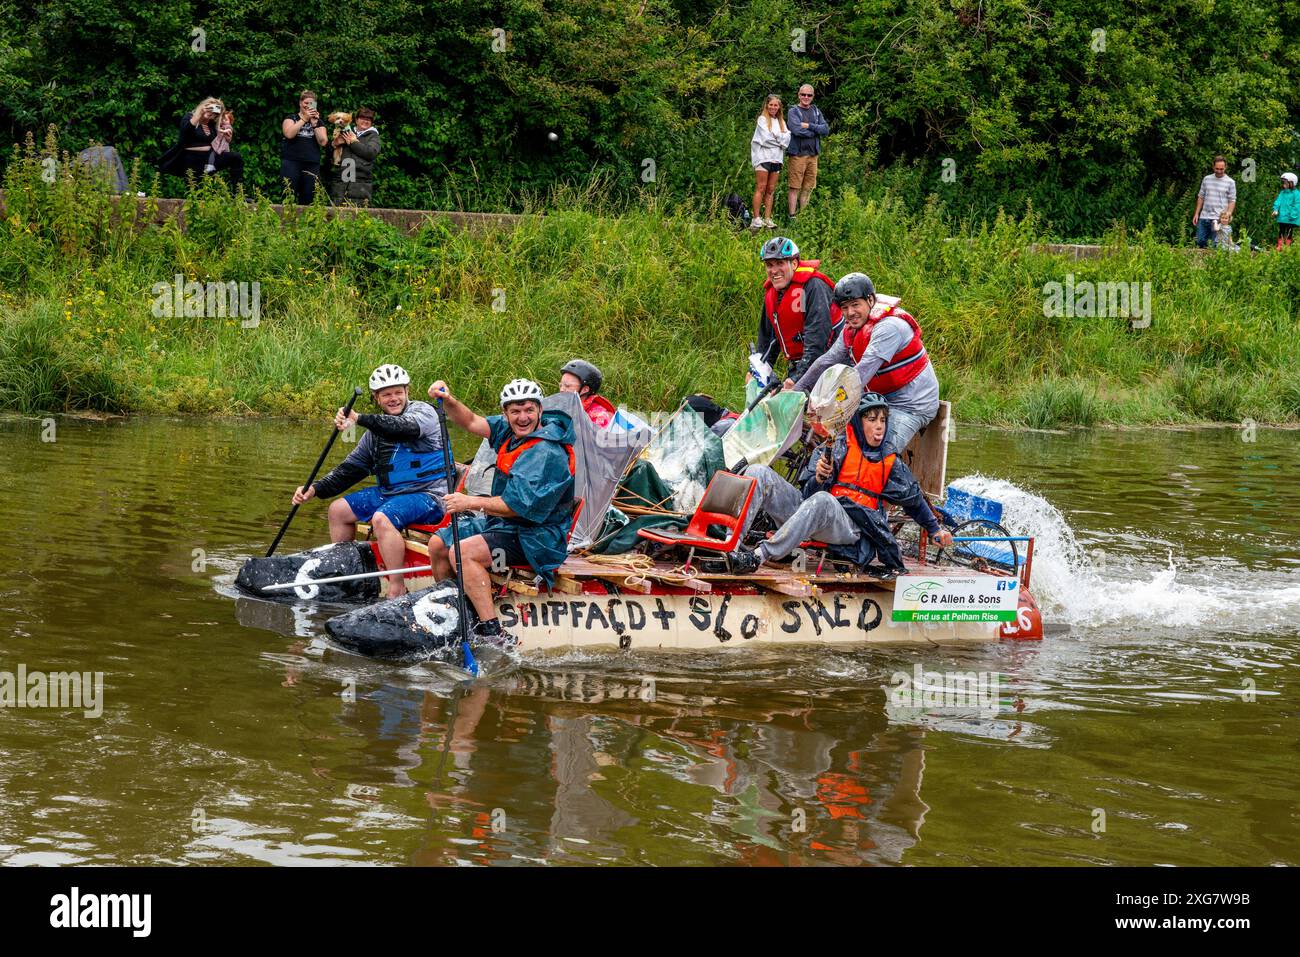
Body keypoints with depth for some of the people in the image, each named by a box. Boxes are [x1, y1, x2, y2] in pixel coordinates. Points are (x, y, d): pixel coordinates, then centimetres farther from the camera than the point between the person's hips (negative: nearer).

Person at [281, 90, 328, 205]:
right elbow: (289, 134, -9)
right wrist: (304, 119, -9)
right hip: (292, 162, -2)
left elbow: (323, 142, 4)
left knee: (308, 199, -4)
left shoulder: (319, 122, 17)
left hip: (312, 164, 3)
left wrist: (314, 124, -6)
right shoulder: (291, 118, 11)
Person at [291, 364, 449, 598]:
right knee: (338, 509, 8)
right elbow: (350, 469, 14)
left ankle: (397, 590, -31)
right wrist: (315, 489, 0)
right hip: (390, 492, 9)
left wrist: (359, 419, -38)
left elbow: (406, 427, -31)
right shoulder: (374, 434, 14)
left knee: (382, 518, -33)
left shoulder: (423, 411, -7)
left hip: (428, 495, -8)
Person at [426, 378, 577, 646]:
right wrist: (448, 401, -8)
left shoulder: (547, 453, -25)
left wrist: (470, 502, -20)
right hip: (502, 523, 10)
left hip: (534, 538, -10)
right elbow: (471, 422, 12)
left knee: (463, 552, -27)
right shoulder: (509, 430, 2)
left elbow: (517, 507, -27)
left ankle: (493, 632, -29)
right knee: (438, 544, 11)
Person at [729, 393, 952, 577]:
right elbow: (810, 492, 6)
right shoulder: (835, 446, 13)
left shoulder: (889, 461, 18)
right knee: (759, 473, -19)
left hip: (852, 527, -2)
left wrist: (935, 530, 30)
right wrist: (819, 479, -15)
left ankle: (759, 556, -50)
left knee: (821, 501, -40)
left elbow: (913, 498, 31)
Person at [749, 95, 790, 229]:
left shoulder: (781, 122, 19)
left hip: (777, 158, 5)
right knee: (761, 188, -10)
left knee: (770, 190, 3)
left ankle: (768, 219, 2)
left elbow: (786, 139, 6)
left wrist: (776, 137, -8)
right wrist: (780, 140, 1)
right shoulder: (762, 119, 2)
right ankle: (756, 219, -14)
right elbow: (765, 138, -10)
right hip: (763, 156, -5)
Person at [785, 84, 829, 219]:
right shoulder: (794, 111, -1)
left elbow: (826, 130, 3)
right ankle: (792, 216, -5)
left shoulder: (816, 112, 15)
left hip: (813, 154, 5)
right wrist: (816, 130, -5)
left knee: (808, 188, 7)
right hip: (798, 154, -5)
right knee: (794, 187, -6)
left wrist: (809, 126, -10)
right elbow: (797, 130, -16)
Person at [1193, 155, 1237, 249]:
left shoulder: (1230, 182, 1)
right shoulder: (1207, 179, 11)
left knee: (1217, 244, -5)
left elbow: (1232, 201, 0)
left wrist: (1228, 215, -13)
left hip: (1219, 219, -4)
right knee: (1200, 241, 3)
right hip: (1204, 217, 4)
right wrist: (1196, 213, 11)